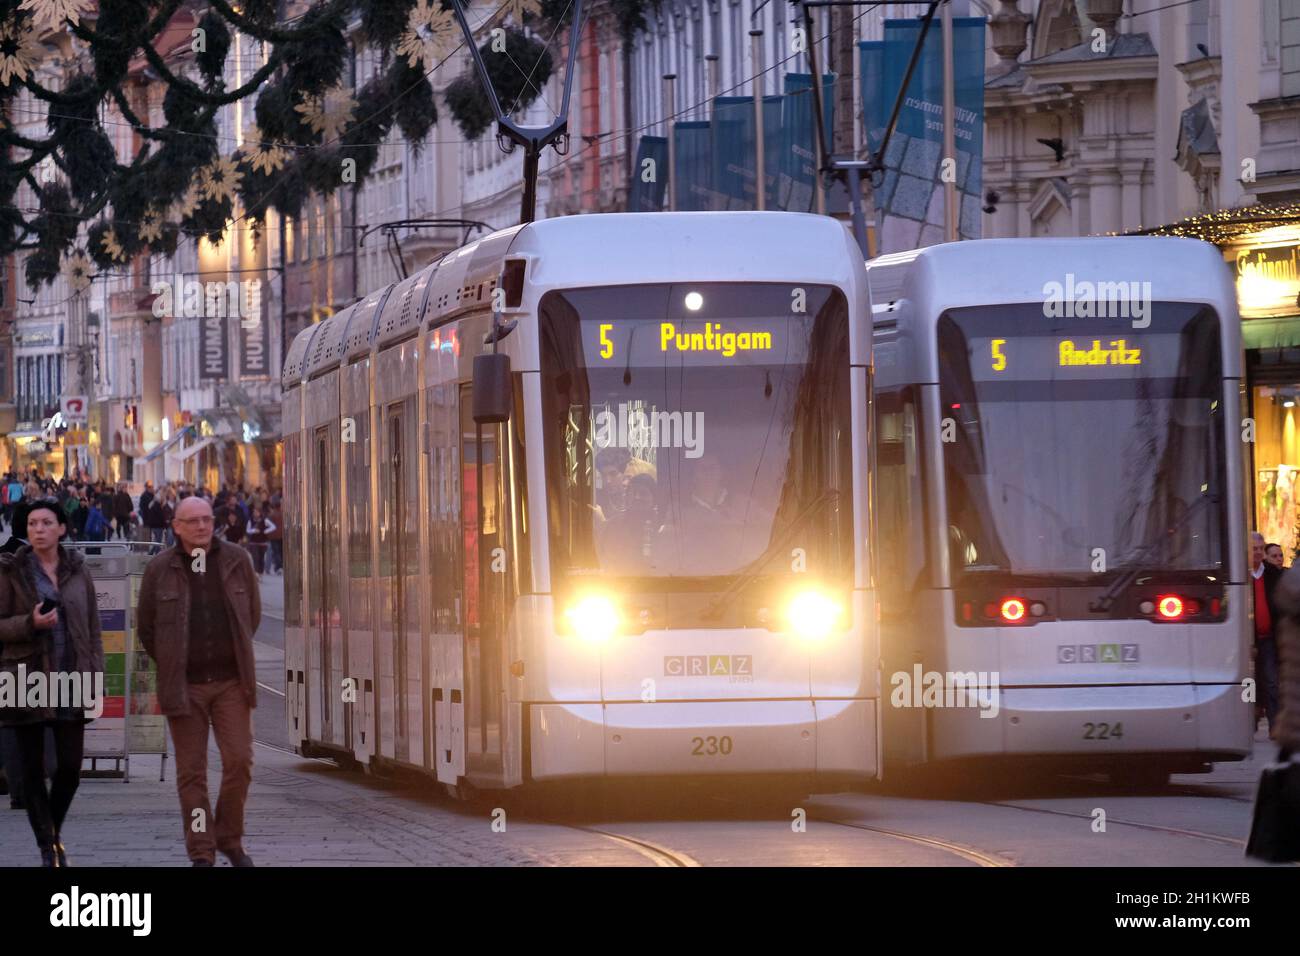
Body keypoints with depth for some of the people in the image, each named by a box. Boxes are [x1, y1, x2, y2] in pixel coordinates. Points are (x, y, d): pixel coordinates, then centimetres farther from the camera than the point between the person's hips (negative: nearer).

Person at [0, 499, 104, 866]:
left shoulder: (78, 571, 7)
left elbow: (93, 629, 9)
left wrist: (95, 679, 2)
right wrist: (30, 623, -20)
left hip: (70, 681, 2)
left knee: (70, 767, 0)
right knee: (32, 770, 1)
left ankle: (54, 833, 24)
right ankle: (47, 849, 9)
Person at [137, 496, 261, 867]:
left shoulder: (236, 560, 2)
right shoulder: (160, 569, -2)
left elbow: (252, 613, 15)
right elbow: (145, 626, 7)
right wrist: (171, 668, 9)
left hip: (230, 682, 1)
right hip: (184, 684, -1)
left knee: (239, 759, -7)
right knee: (191, 771, 0)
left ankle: (229, 838, 12)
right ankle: (201, 853, 6)